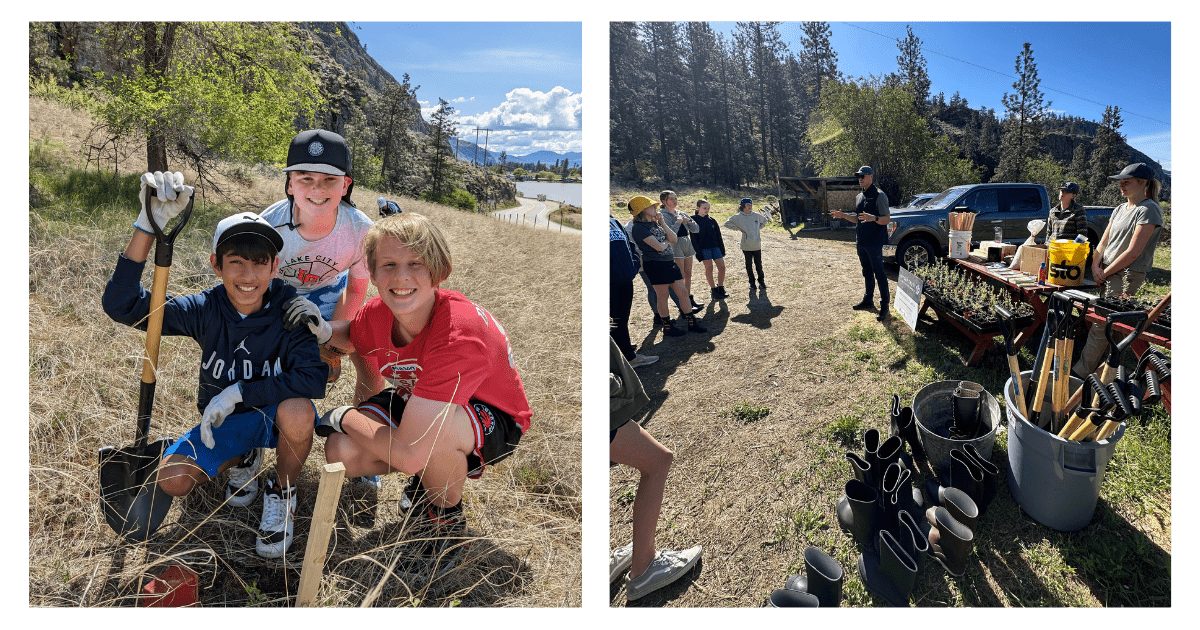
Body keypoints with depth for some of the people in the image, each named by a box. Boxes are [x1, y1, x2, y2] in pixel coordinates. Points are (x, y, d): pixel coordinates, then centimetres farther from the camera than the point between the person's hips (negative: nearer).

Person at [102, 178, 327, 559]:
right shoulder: (205, 311, -14)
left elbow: (313, 379, -34)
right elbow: (120, 305, -23)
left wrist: (238, 391, -30)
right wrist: (148, 226, -33)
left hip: (274, 416, -3)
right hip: (223, 422, 3)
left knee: (298, 411, -38)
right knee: (172, 480, -19)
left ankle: (281, 495, -6)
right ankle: (243, 458, 15)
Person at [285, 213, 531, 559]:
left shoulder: (460, 334, -38)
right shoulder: (378, 312, -16)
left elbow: (409, 453, -39)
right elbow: (352, 339, 14)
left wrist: (344, 417, -20)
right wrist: (322, 329, -11)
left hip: (494, 421, -6)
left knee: (431, 431, -39)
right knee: (341, 452, -16)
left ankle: (448, 517, -6)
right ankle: (430, 475, 14)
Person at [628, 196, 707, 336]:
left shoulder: (655, 223, 13)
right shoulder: (639, 227, -15)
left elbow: (674, 238, 7)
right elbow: (659, 247, -21)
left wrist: (662, 223, -2)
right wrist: (667, 242, 1)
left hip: (670, 262, 8)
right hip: (655, 265, -8)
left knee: (683, 292, 9)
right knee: (662, 296, 3)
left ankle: (692, 323, 18)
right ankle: (667, 327, 17)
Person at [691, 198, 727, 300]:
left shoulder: (712, 220, 11)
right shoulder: (694, 220, -3)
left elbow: (718, 236, 14)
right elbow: (693, 238, -6)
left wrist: (722, 249, 9)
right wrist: (698, 252, -12)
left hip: (715, 247, 4)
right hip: (704, 248, -4)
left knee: (722, 267, 0)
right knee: (709, 268, -2)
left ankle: (720, 288, 13)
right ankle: (713, 289, 7)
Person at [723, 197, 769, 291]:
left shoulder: (756, 215, 3)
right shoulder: (738, 217, -5)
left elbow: (765, 221, 22)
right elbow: (727, 223, -1)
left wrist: (758, 229, 8)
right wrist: (738, 228, -6)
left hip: (757, 245, 2)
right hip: (746, 246, -1)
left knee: (759, 264, 6)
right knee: (749, 265, 7)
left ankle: (761, 281, 19)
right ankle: (752, 283, 18)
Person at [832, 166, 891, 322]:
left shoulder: (879, 196, -12)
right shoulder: (859, 197, 15)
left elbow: (886, 219, -17)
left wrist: (873, 218, -35)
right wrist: (843, 215, 11)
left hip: (874, 242, -8)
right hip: (861, 242, 8)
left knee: (879, 273, -7)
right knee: (867, 272, 18)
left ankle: (885, 307, -4)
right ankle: (868, 300, 30)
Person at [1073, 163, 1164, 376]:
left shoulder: (1148, 210, -10)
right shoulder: (1120, 209, 16)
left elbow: (1133, 252, -15)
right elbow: (1104, 241, 16)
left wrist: (1105, 272, -10)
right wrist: (1095, 265, -2)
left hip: (1128, 275, -8)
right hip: (1107, 273, 8)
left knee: (1101, 325, -11)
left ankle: (1081, 372, -10)